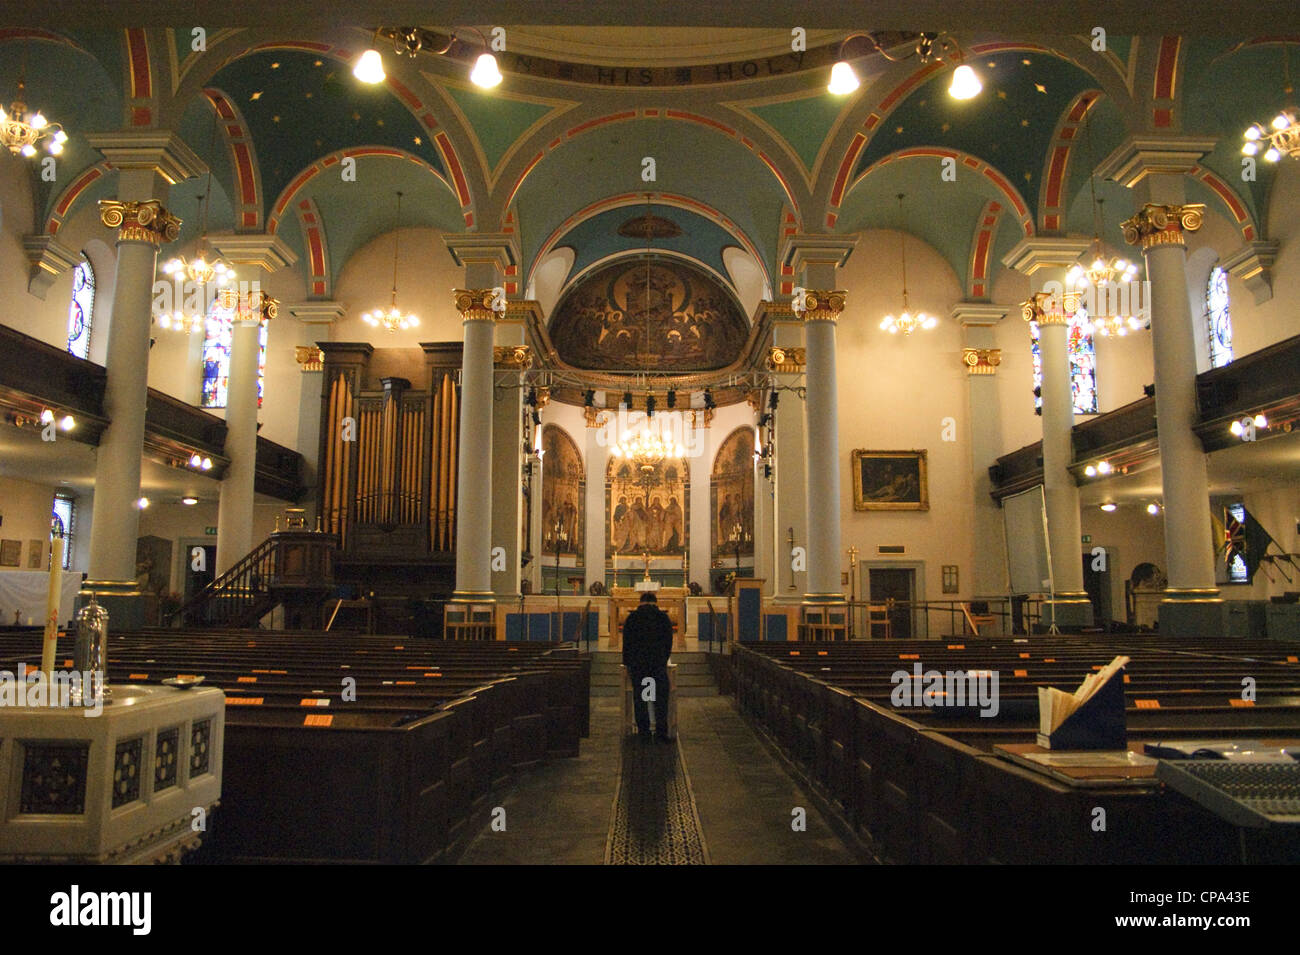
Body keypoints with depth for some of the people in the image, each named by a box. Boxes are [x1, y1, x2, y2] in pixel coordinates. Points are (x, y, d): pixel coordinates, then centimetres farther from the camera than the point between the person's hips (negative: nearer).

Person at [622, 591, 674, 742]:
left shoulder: (632, 617, 3)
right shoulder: (663, 617, 4)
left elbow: (626, 642, 4)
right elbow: (669, 641, 8)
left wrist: (627, 663, 11)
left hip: (637, 664, 0)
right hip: (659, 662, 0)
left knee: (639, 698, 5)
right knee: (661, 697, 6)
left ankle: (644, 732, 5)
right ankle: (661, 731, 1)